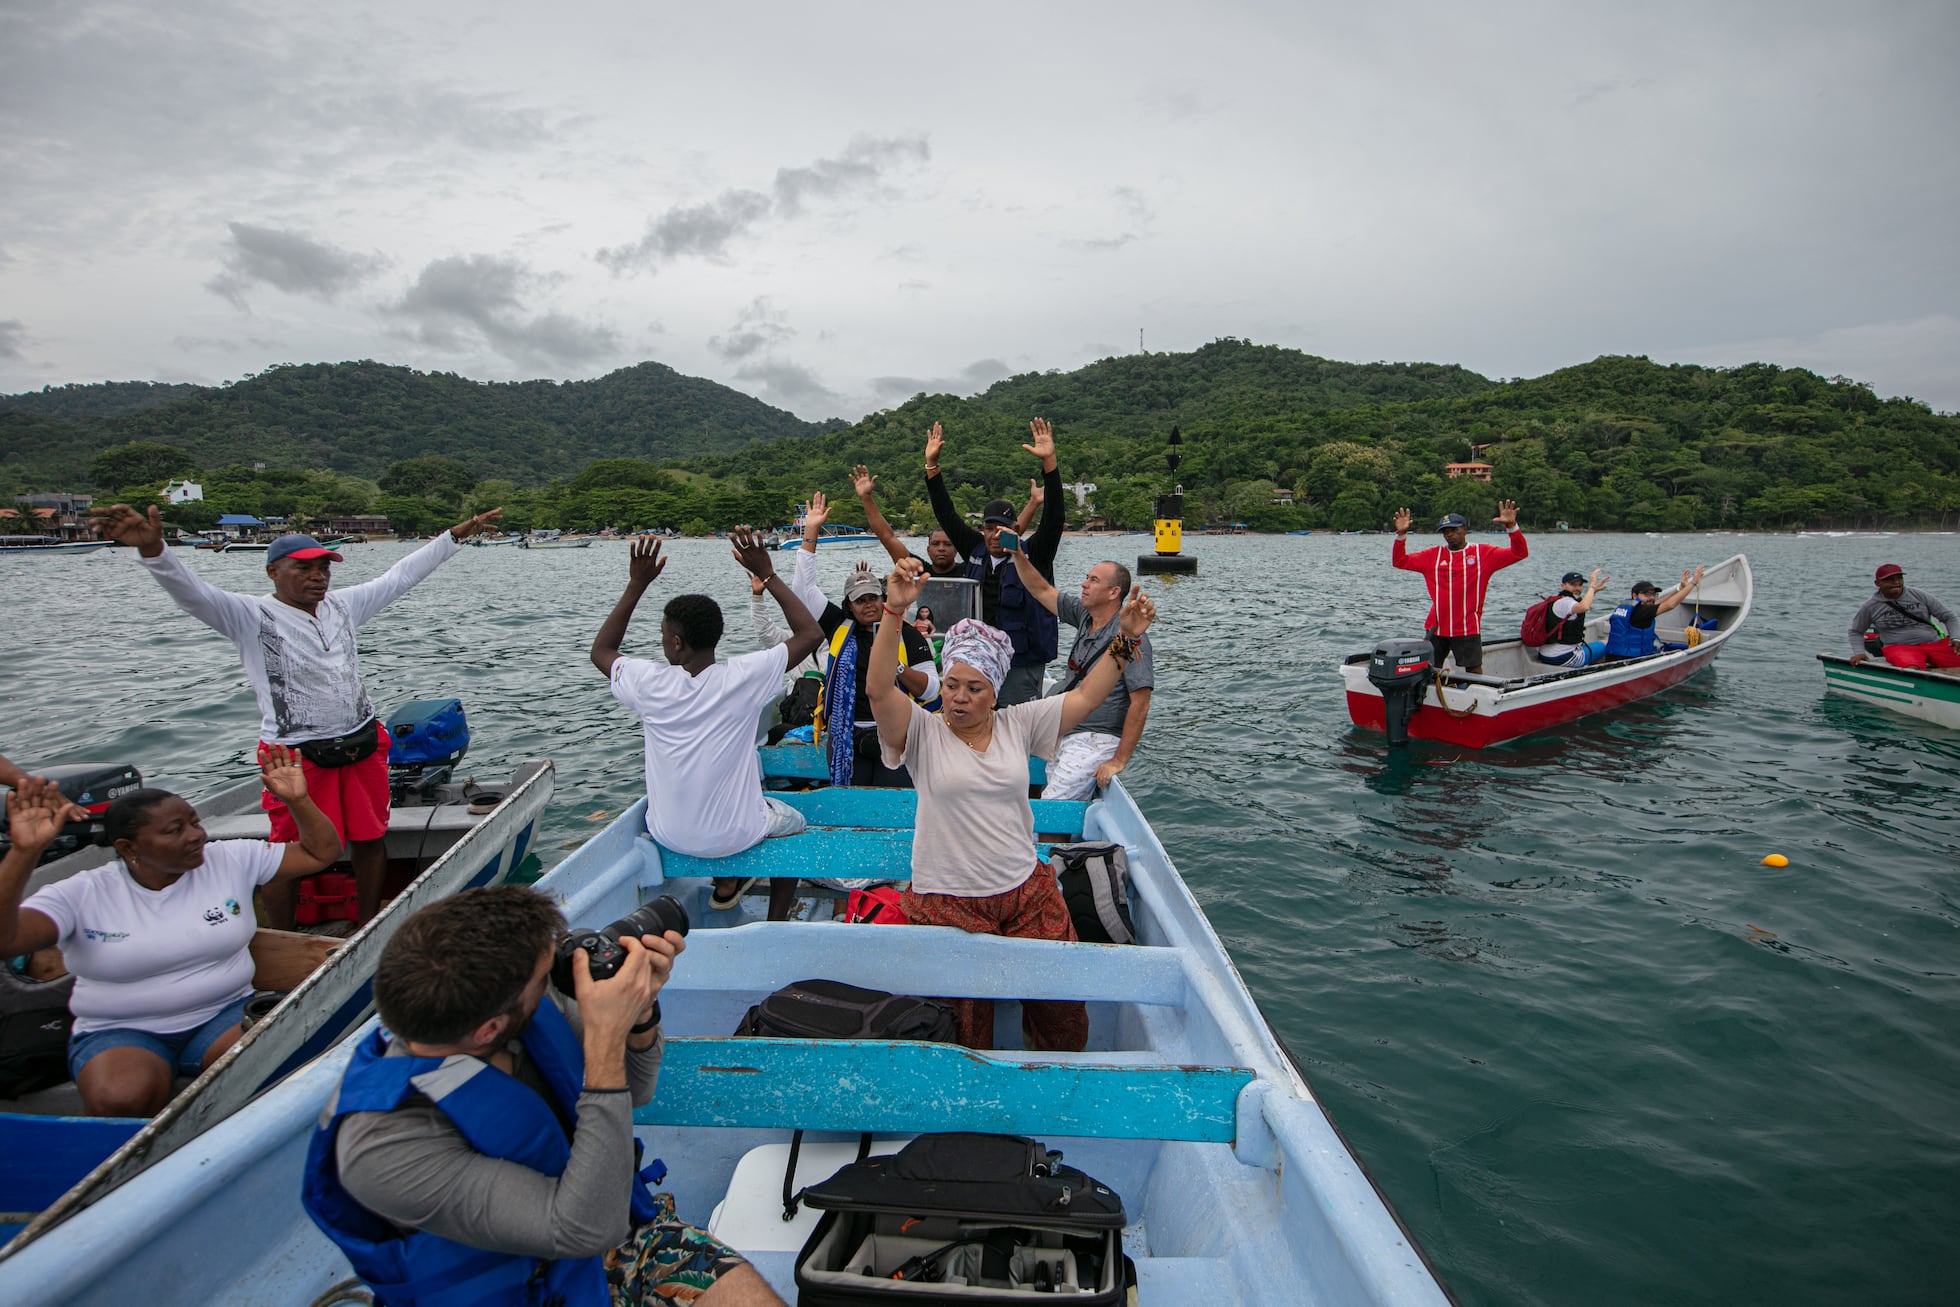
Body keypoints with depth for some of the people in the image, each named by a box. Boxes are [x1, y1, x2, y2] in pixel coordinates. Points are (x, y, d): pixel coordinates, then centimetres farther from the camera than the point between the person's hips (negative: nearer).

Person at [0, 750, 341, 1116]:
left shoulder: (232, 861, -1)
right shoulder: (82, 895, -6)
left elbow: (321, 853, 4)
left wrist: (297, 800, -12)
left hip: (224, 1015, 1)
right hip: (120, 1032, -1)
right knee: (123, 1098, -35)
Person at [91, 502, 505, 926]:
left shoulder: (342, 606, 8)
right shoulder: (252, 616, -8)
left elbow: (400, 576, 15)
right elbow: (192, 592, -24)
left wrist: (457, 534, 17)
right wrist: (152, 548, -44)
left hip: (363, 748, 6)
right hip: (297, 759, -5)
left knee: (371, 840, 14)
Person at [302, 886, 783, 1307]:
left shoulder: (535, 1010, -13)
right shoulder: (383, 1148, -29)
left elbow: (633, 1091, 4)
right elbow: (585, 1229, -32)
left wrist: (640, 1013, -18)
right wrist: (606, 1041, -36)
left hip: (624, 1229, 4)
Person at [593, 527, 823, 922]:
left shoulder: (650, 683, -16)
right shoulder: (742, 678, -22)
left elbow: (601, 651, 7)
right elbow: (811, 634, -10)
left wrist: (636, 585, 3)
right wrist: (767, 575, -8)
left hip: (668, 836, 3)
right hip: (735, 837, -3)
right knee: (792, 820, 31)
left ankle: (726, 886, 46)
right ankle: (776, 924, 33)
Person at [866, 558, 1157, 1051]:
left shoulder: (1018, 724, 5)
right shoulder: (922, 731, -5)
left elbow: (1084, 697, 4)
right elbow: (880, 690, -22)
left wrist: (1126, 639, -3)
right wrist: (894, 611, -32)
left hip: (1028, 894, 3)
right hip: (948, 902, -3)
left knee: (1064, 1013, 7)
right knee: (965, 1026, 4)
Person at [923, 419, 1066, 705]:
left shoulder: (1033, 555, -4)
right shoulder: (976, 551, 8)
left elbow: (1053, 518, -16)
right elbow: (947, 515, 12)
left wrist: (1049, 463, -26)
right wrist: (931, 465, 8)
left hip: (1022, 664, -5)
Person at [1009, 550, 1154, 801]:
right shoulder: (1084, 616, 8)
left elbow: (1140, 704, -18)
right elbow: (1041, 590, 19)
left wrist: (1119, 761, -20)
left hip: (1095, 742, -8)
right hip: (1064, 736, 8)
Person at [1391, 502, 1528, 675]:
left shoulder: (1484, 553, 1)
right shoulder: (1433, 555, 6)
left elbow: (1519, 553, -3)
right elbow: (1400, 561, 6)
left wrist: (1512, 527, -18)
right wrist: (1401, 535, -7)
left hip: (1468, 629, -3)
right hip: (1436, 628, 3)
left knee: (1474, 672, 1)